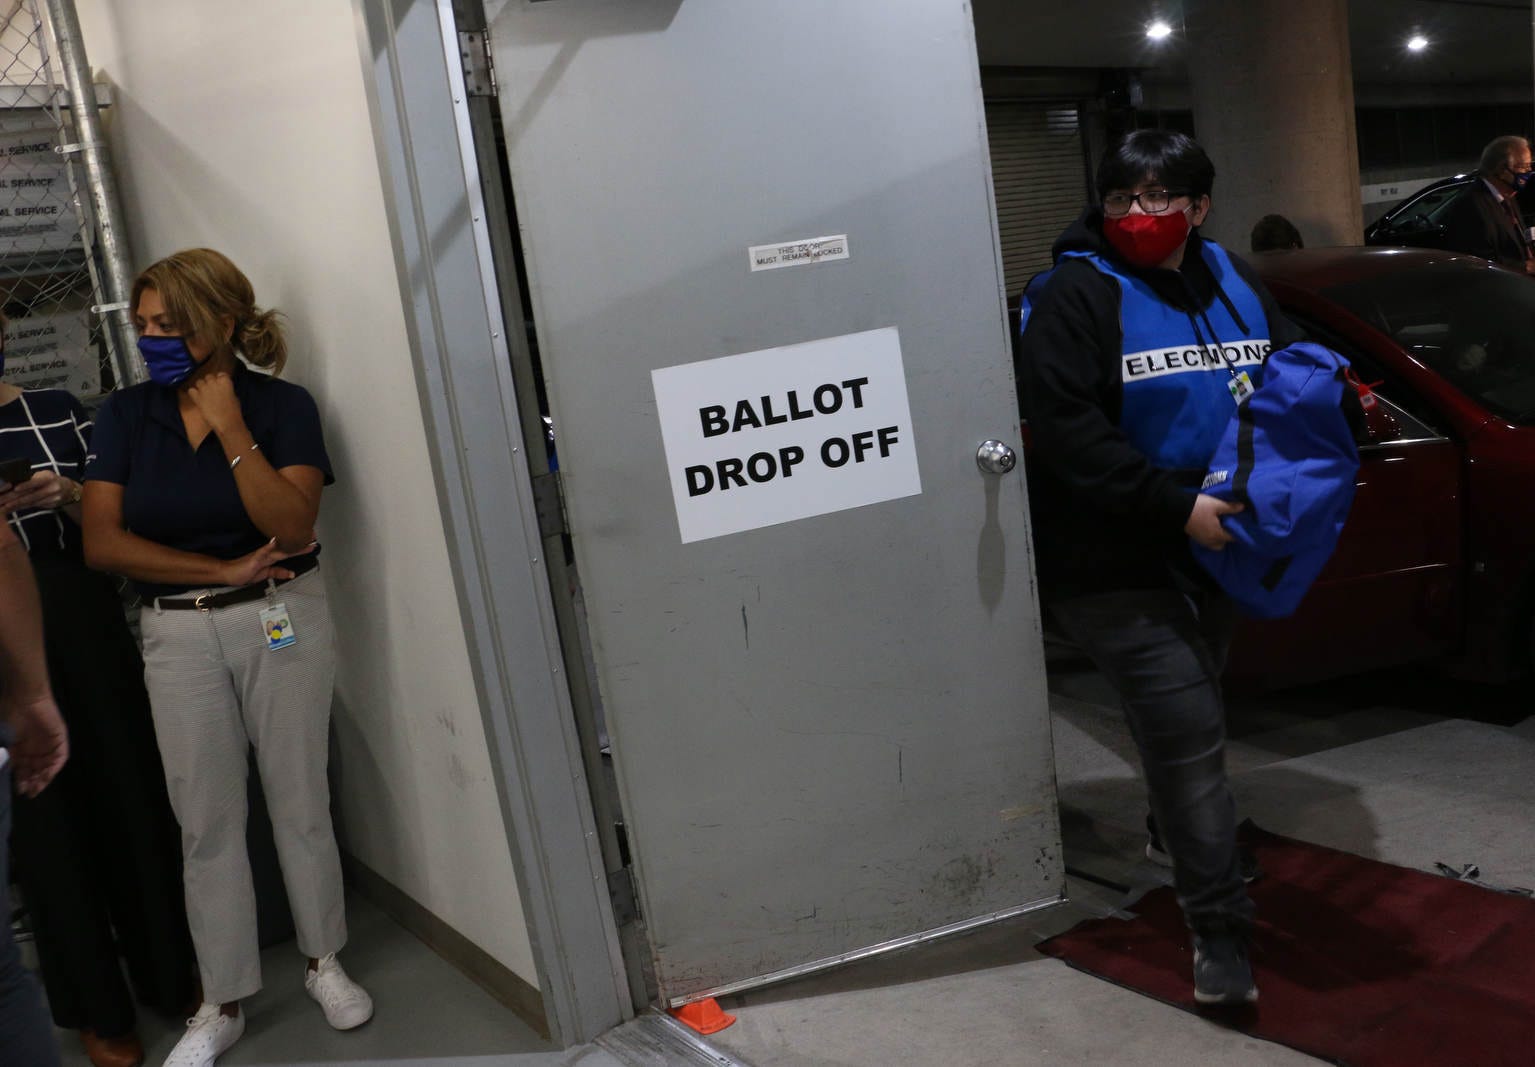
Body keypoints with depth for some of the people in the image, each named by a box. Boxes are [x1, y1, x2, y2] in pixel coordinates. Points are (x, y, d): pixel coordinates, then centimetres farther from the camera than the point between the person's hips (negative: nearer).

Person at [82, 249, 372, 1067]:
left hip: (282, 622, -2)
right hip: (178, 635, 2)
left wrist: (230, 427, -20)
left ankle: (325, 963, 29)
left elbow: (292, 527, -16)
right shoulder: (125, 414, 1)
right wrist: (226, 569, -12)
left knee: (300, 800, 9)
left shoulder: (282, 405, -6)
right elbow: (102, 543, -6)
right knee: (206, 822, 8)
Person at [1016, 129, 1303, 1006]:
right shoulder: (1079, 295, -12)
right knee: (1189, 728, -10)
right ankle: (1220, 928, 2)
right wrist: (1176, 506, -27)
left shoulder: (1233, 282, 9)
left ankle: (1177, 839, 47)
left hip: (1211, 549, 7)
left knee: (1187, 723, 23)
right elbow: (1065, 427, -22)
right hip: (1116, 563, -7)